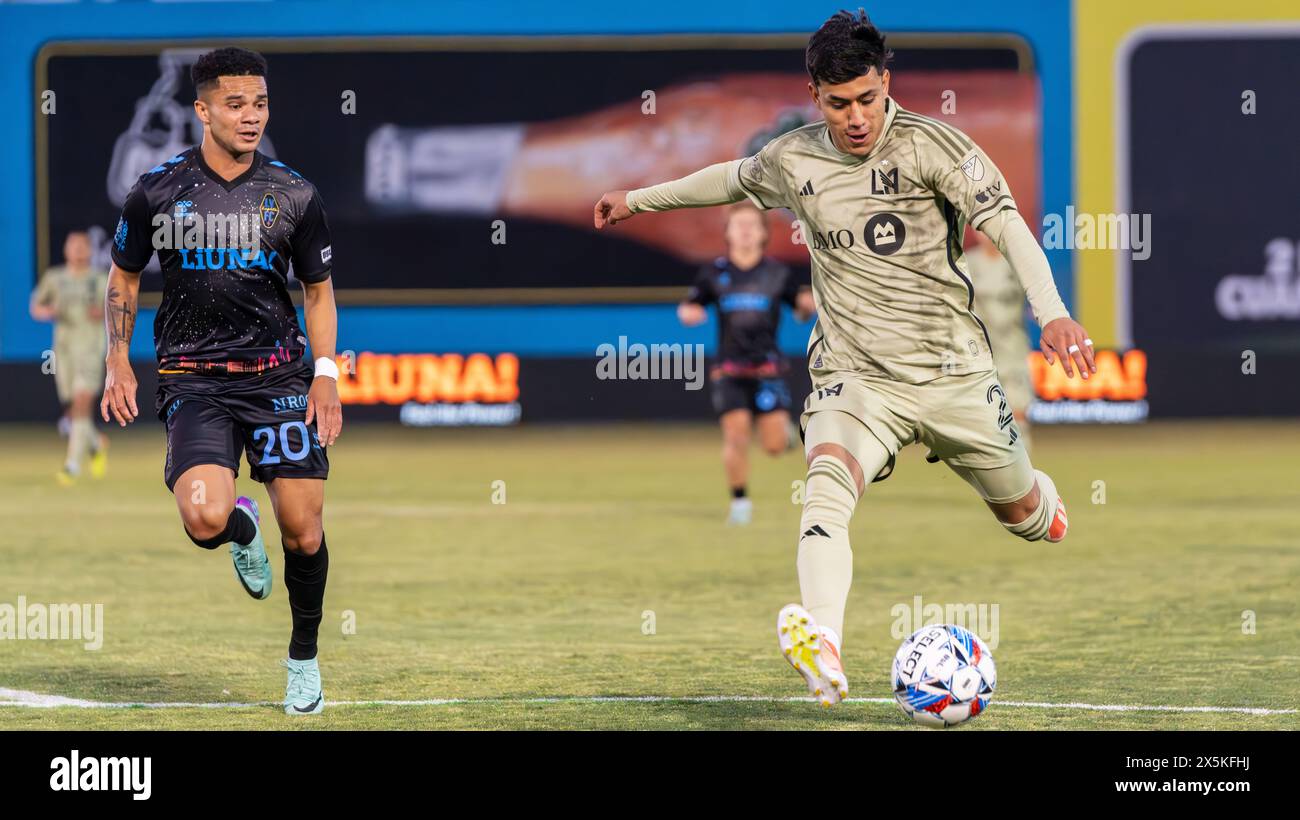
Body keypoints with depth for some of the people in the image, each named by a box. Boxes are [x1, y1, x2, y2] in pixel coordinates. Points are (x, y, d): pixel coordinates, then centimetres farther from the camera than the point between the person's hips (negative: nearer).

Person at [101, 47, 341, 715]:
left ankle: (304, 659, 22)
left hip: (278, 374, 1)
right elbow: (124, 278, 13)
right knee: (205, 519, -24)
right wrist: (118, 362, 4)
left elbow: (318, 288, 13)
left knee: (303, 533, -3)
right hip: (193, 379, -1)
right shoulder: (157, 191, -1)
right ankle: (243, 527, 16)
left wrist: (326, 373, 3)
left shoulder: (293, 195, 2)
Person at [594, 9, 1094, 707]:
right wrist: (640, 199, 35)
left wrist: (1051, 312, -33)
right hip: (854, 375, 1)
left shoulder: (928, 145, -11)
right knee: (828, 480, -31)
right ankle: (823, 644, -53)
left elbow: (1005, 224, -18)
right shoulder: (791, 160, 2)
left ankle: (1044, 501, 57)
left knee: (1018, 511, 15)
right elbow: (733, 179, 25)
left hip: (953, 372, -1)